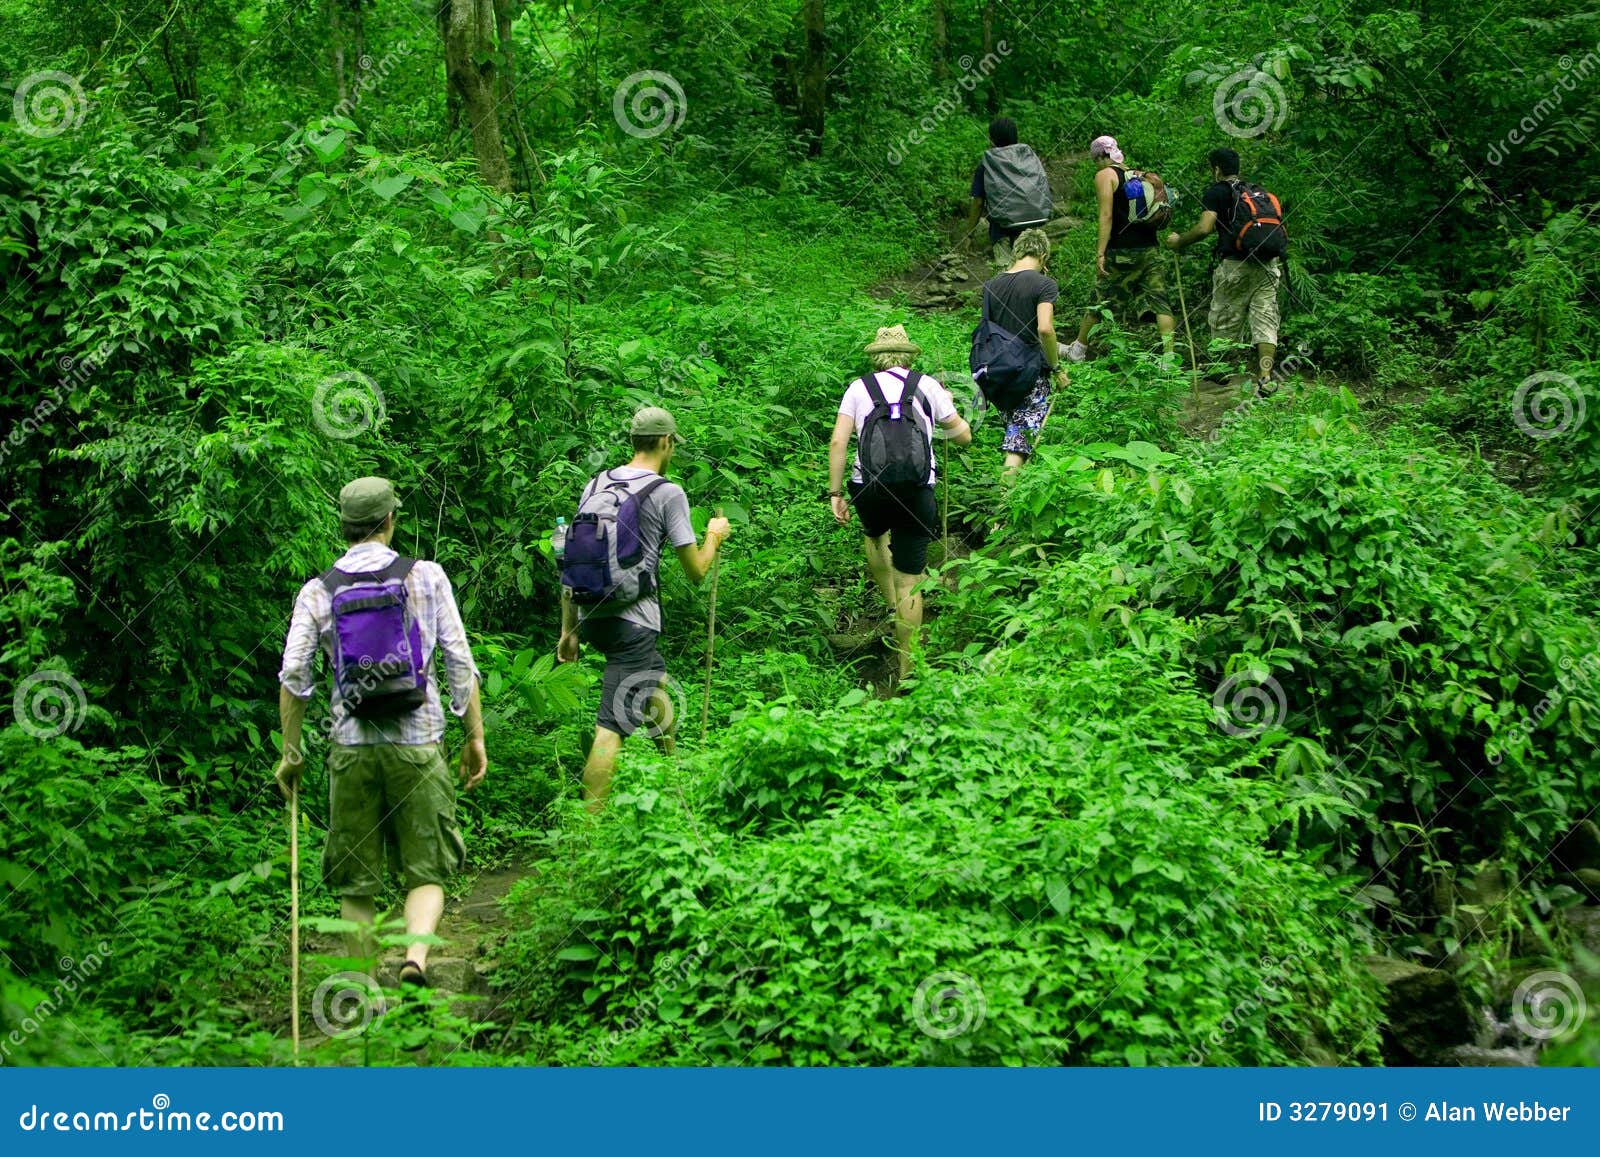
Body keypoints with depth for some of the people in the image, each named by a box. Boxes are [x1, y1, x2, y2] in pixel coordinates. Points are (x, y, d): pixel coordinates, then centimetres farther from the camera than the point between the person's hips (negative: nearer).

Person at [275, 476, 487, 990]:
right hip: (417, 743, -1)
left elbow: (293, 677, 0)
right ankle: (416, 955, -19)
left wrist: (291, 752, 9)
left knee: (355, 882, 10)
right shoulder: (426, 577, 1)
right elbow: (461, 664, 0)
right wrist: (476, 738, 7)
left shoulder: (318, 592, 4)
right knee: (426, 871, 6)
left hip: (351, 747, 1)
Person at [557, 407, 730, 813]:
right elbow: (696, 572, -4)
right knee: (612, 726, -9)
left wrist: (569, 630, 20)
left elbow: (572, 560, 13)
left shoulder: (596, 485, 10)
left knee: (657, 681, 30)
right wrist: (714, 536, 17)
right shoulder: (667, 493, -7)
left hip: (591, 617, 7)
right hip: (631, 623, -7)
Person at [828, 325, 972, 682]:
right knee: (910, 580, 4)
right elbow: (963, 435, 15)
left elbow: (838, 442, 0)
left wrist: (835, 493, 5)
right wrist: (948, 406, 35)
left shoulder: (858, 388, 10)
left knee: (874, 536, 35)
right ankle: (907, 668, 7)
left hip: (868, 486, 1)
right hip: (917, 489, -1)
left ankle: (893, 606, 23)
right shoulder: (927, 386, 9)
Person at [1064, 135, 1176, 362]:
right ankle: (1169, 355, -6)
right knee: (1159, 300, 1)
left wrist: (1100, 253, -16)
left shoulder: (1105, 175, -3)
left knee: (1100, 299, 7)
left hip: (1121, 250, -6)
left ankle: (1077, 350, 19)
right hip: (1150, 248, 6)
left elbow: (1106, 216, -13)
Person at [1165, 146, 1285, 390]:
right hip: (1269, 265, 5)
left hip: (1236, 263, -5)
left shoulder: (1216, 192, 1)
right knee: (1265, 320, 3)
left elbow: (1205, 228, -13)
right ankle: (1265, 377, -6)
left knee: (1226, 324, 8)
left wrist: (1179, 242, 1)